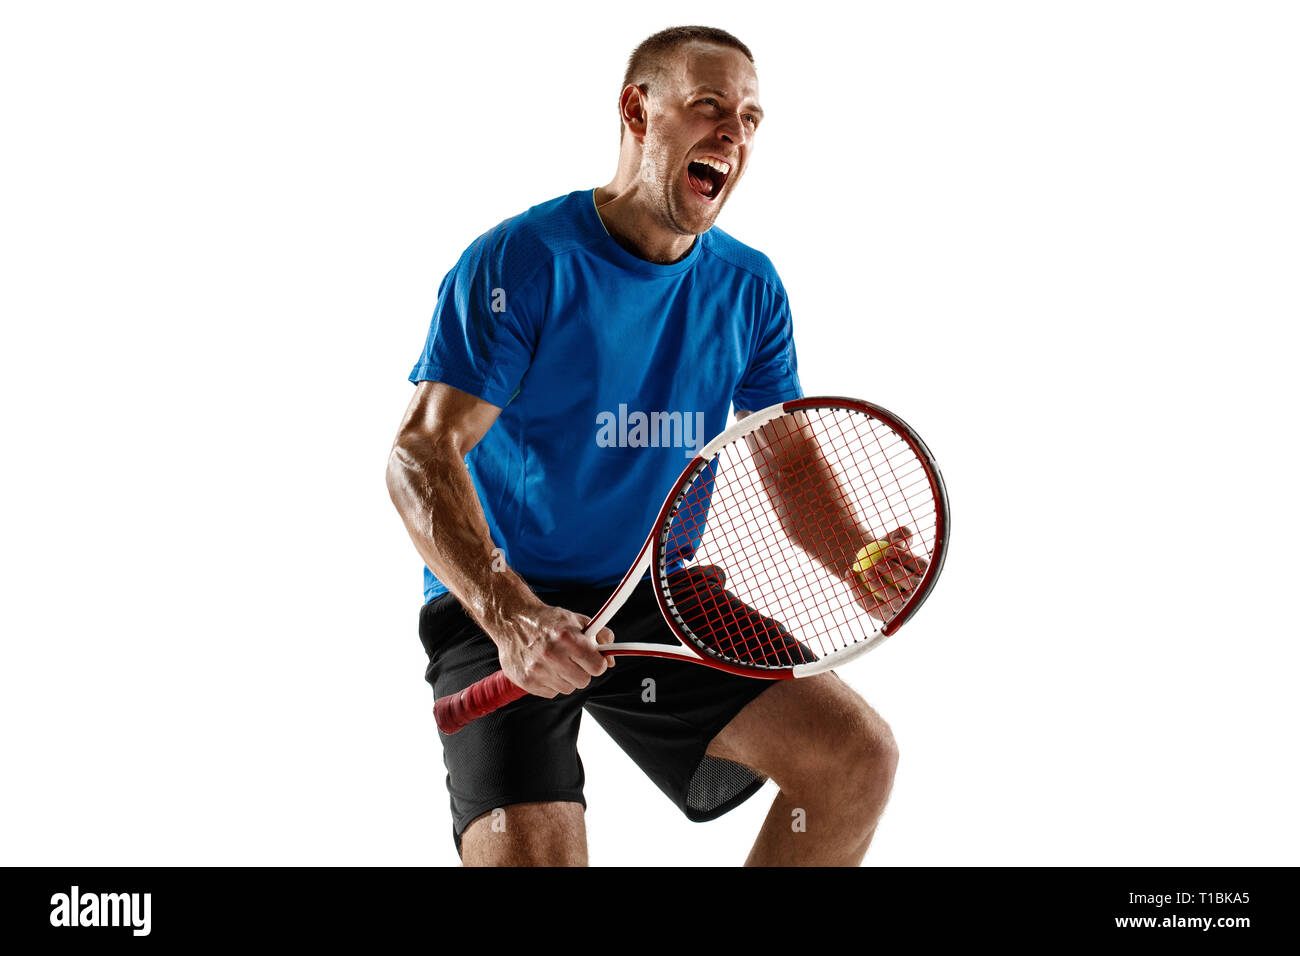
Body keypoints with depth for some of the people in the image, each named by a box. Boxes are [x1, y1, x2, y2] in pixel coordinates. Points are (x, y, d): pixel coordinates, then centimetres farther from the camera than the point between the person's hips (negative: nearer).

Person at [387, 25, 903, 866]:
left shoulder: (751, 288, 4)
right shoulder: (523, 260, -13)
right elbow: (420, 456, -19)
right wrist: (509, 612, -35)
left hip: (665, 606, 6)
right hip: (501, 609, -5)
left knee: (861, 756, -7)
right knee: (531, 850, -27)